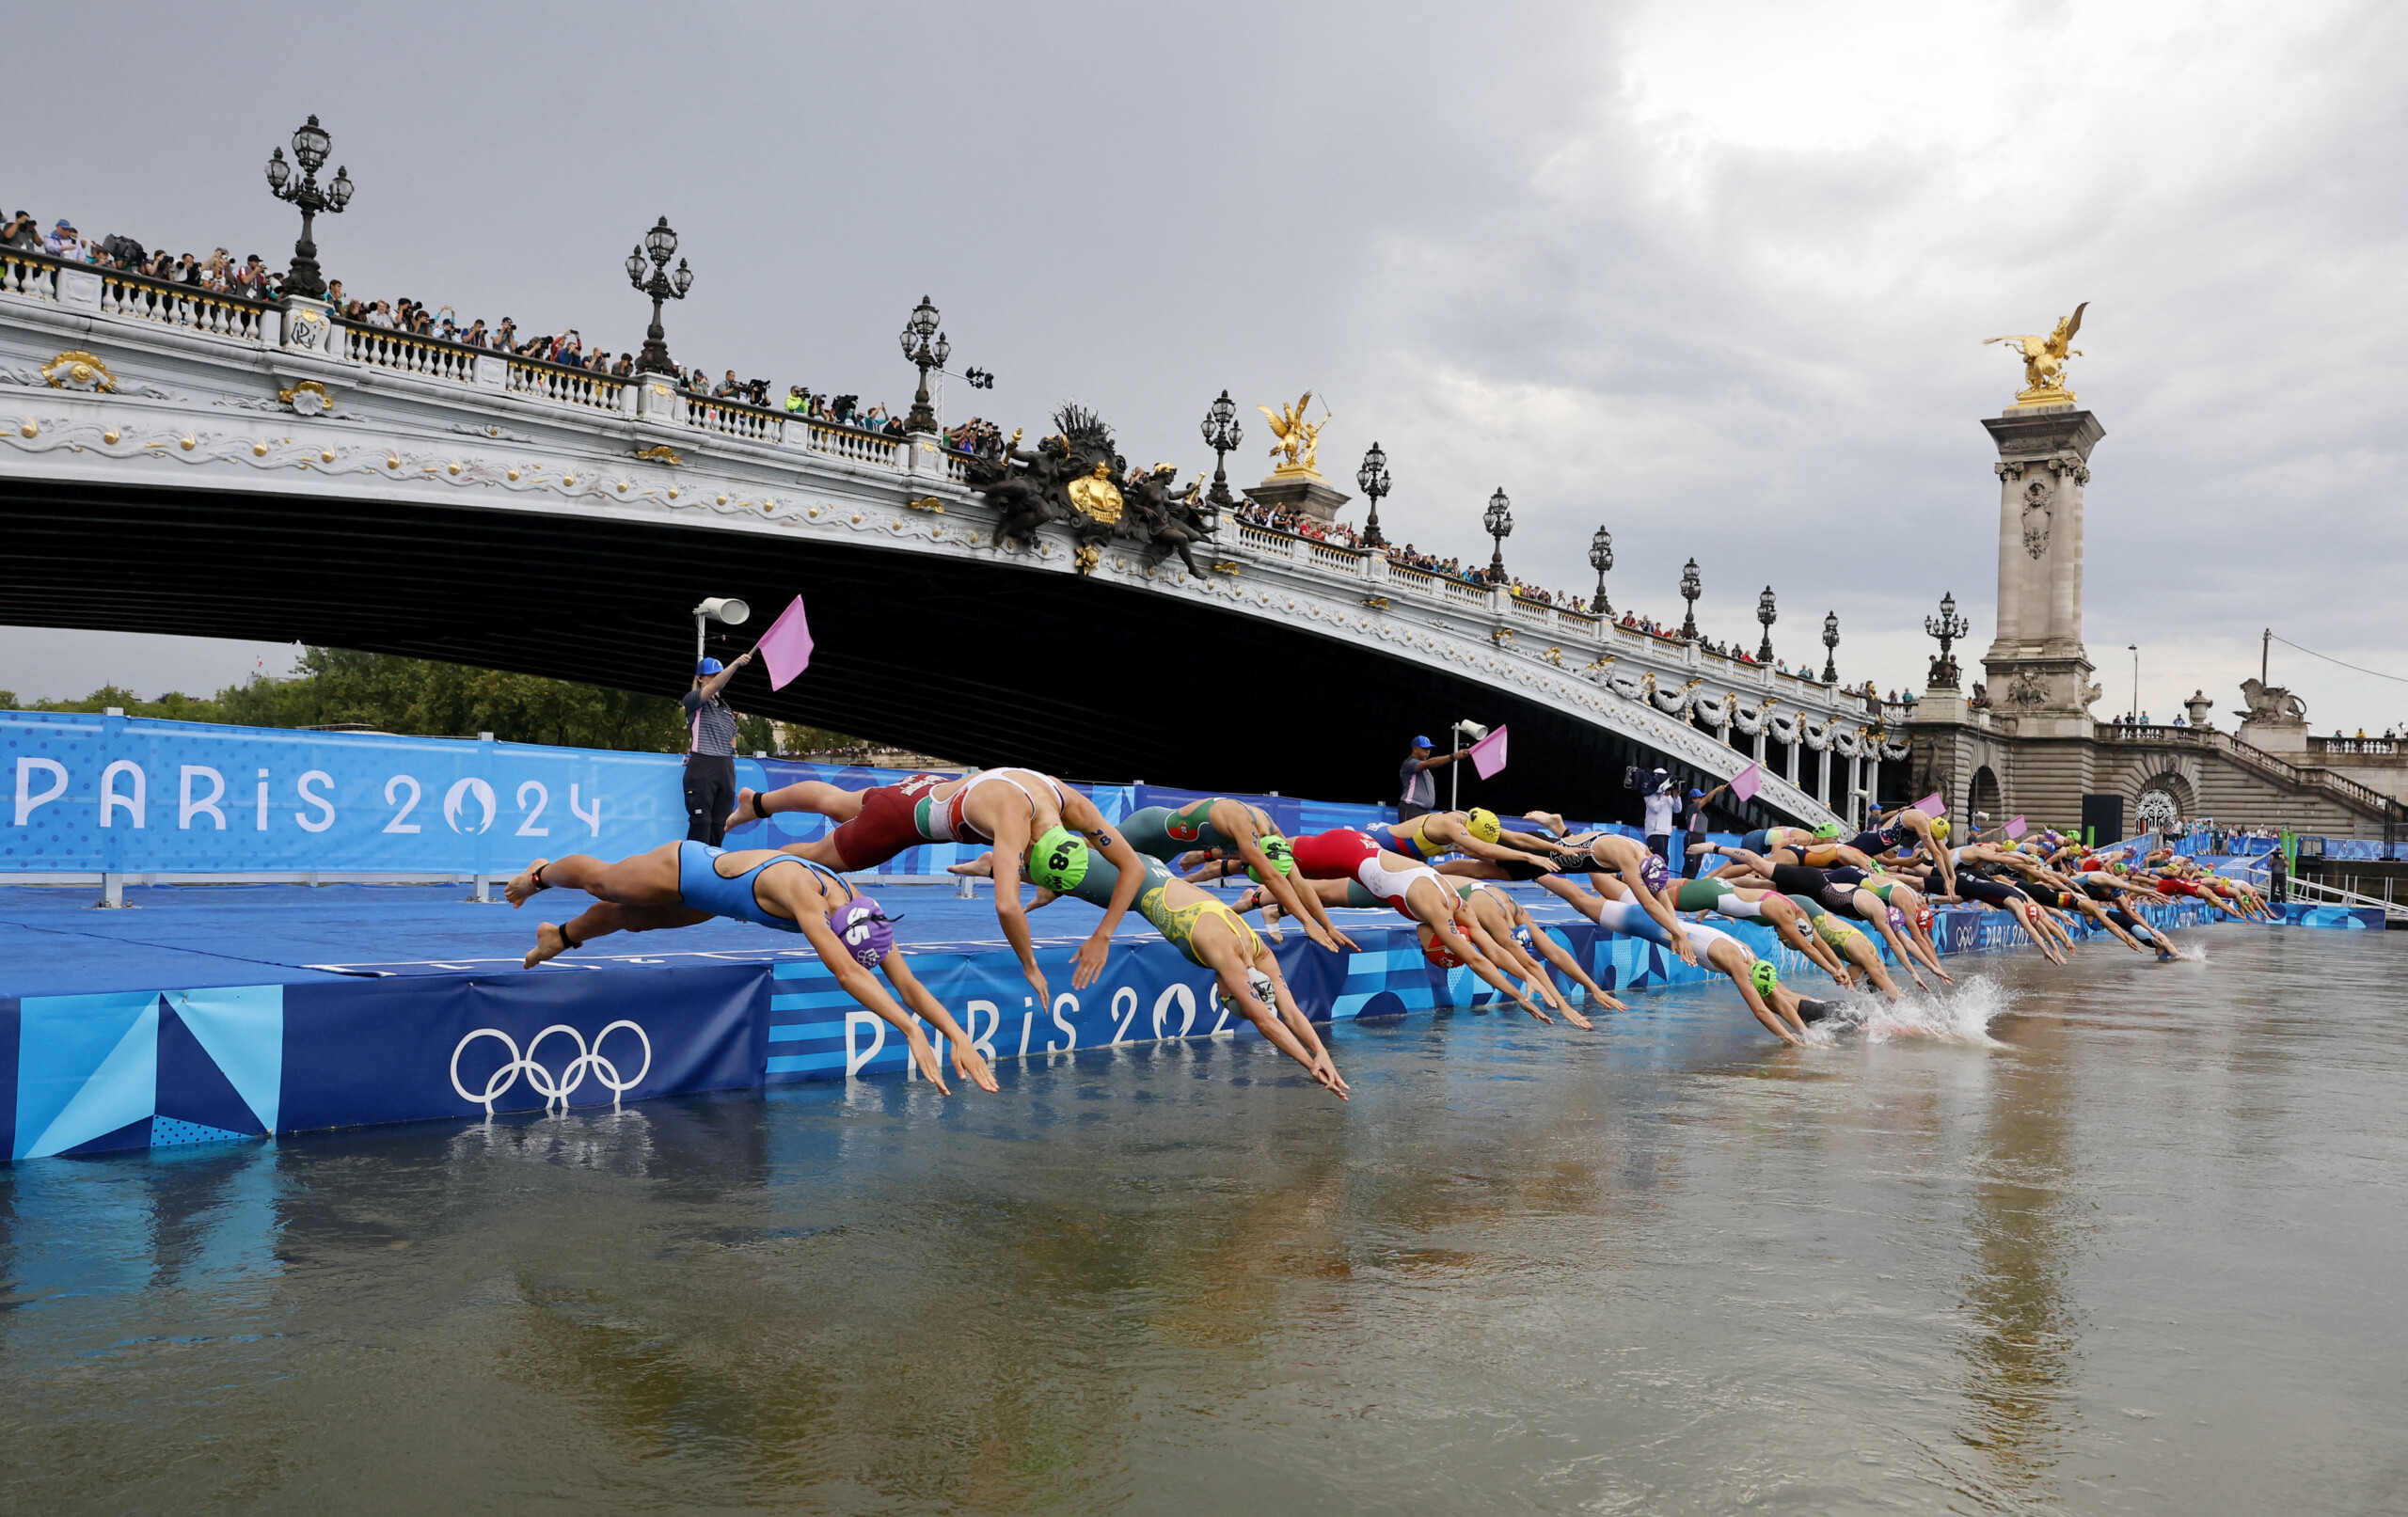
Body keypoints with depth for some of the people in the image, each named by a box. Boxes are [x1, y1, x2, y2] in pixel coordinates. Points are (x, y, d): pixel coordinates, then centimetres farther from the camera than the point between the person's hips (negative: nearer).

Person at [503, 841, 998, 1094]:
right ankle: (542, 874, 58)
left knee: (633, 918, 31)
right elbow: (848, 975, -58)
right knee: (601, 882, 25)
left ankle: (560, 937, 60)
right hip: (684, 867, -5)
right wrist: (913, 1033, -63)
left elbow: (909, 984, -26)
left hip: (709, 895, 5)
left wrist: (960, 1037, -37)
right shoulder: (800, 889, -48)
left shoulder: (859, 909, -28)